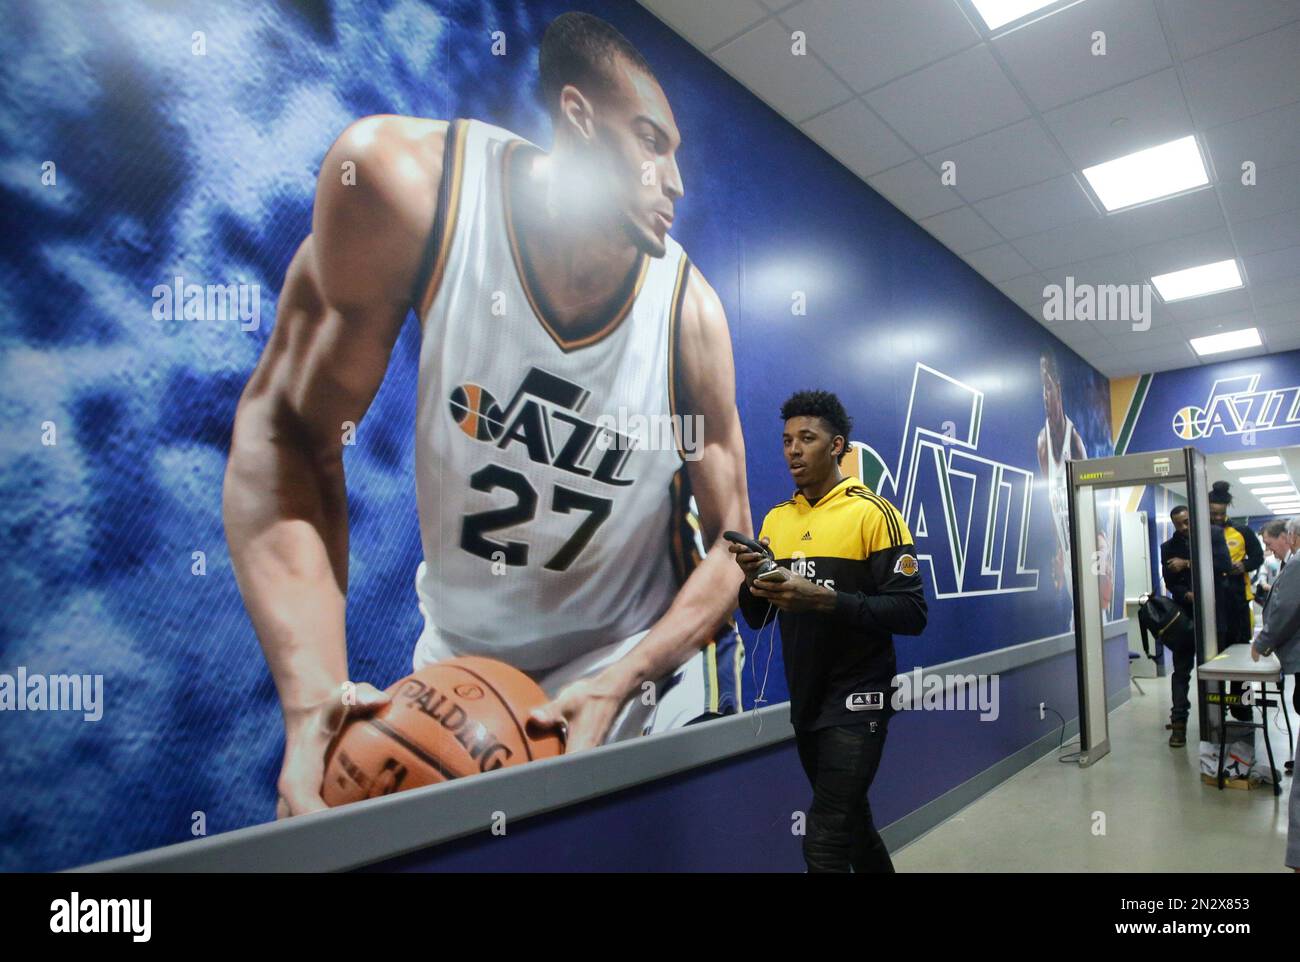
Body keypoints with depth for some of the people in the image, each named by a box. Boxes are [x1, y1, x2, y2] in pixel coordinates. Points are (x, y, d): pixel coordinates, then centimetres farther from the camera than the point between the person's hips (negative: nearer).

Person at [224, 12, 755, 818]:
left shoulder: (692, 314, -18)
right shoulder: (409, 178, -19)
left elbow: (732, 544, -9)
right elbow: (288, 432, -16)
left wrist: (617, 687, -23)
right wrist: (313, 695, -26)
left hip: (650, 661, 0)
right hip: (457, 656, 1)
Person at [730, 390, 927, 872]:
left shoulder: (874, 513, -11)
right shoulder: (776, 519, 6)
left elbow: (911, 612, -17)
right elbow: (758, 617, 10)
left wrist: (822, 599, -27)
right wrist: (753, 580, -12)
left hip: (856, 699, -6)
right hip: (805, 700, 7)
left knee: (825, 841, -8)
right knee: (850, 821, 22)